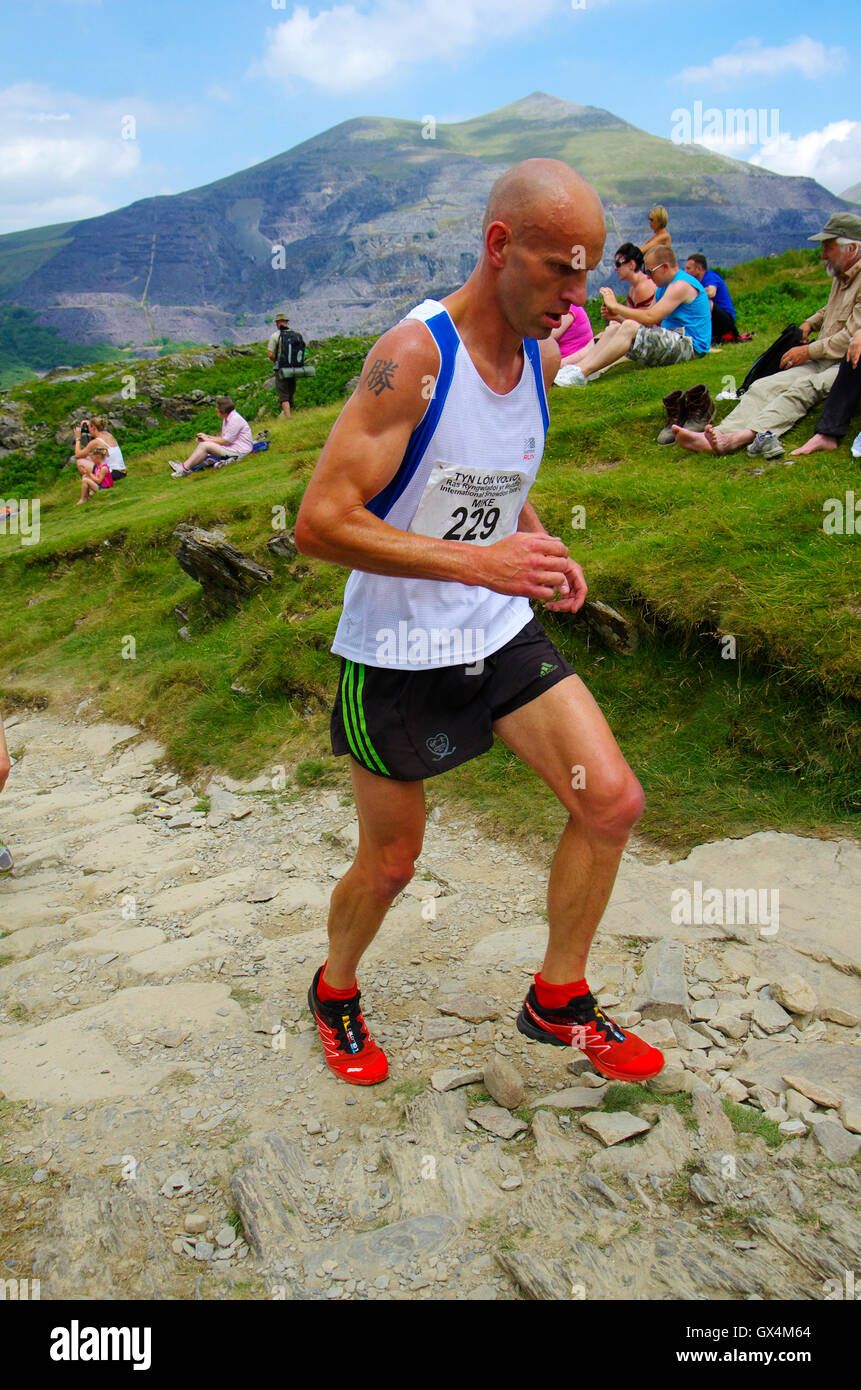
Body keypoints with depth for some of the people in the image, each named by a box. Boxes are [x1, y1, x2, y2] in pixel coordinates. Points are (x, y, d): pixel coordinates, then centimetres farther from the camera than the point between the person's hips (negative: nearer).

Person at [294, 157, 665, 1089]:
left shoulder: (542, 357, 4)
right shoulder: (412, 357, -21)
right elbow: (319, 523, -27)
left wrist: (539, 552, 2)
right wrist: (478, 561, -32)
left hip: (502, 634, 7)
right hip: (395, 654, -6)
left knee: (612, 801, -3)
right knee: (390, 863, 8)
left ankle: (557, 1001, 19)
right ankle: (335, 994, 40)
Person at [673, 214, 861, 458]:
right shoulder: (840, 277, 21)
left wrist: (809, 351, -10)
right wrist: (810, 323, 21)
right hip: (821, 362, 9)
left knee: (803, 388, -35)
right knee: (764, 386, -15)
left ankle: (739, 437, -56)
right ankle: (722, 433, -38)